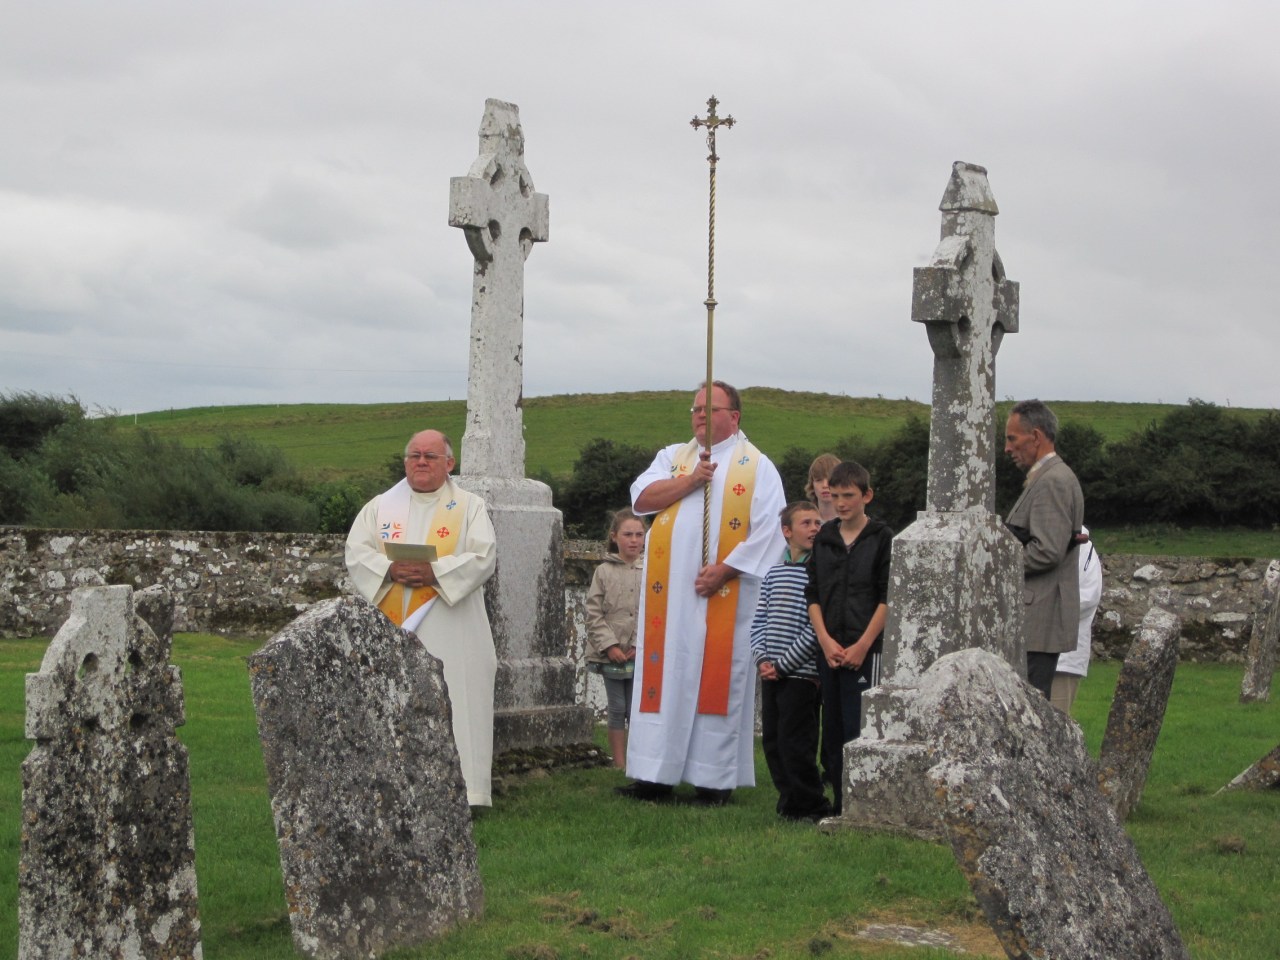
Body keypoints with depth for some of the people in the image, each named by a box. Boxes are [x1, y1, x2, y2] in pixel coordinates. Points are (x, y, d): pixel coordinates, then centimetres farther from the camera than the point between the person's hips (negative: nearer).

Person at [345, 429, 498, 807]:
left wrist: (435, 571, -18)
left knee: (454, 704, -6)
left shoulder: (470, 506, 9)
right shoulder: (380, 507, 15)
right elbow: (356, 553, 4)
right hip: (392, 628, 2)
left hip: (450, 633, -2)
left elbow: (484, 557, -4)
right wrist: (391, 569, -15)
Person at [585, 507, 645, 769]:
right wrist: (610, 646, -11)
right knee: (617, 710, 5)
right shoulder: (604, 571, 1)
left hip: (642, 654, 0)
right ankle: (620, 765, 11)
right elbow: (594, 614, -2)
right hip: (611, 654, 0)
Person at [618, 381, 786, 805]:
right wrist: (692, 480, -9)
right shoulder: (672, 456, 16)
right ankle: (656, 775, 4)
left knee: (717, 680, -3)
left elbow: (768, 529, -7)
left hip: (723, 593, -4)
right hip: (669, 591, 4)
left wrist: (725, 569, -15)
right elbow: (641, 497, 1)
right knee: (665, 677, 1)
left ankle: (715, 778, 1)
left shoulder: (757, 466, 4)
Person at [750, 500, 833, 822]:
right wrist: (762, 659, -3)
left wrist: (784, 664, -12)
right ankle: (790, 802, 21)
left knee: (794, 744, -7)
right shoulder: (773, 575, 13)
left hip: (801, 674, -6)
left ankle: (813, 807, 5)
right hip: (771, 675, 6)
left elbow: (816, 629, -12)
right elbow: (758, 622, 13)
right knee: (772, 742, 10)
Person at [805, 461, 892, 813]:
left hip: (865, 649, -5)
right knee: (833, 729, 8)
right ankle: (841, 804, 15)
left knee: (859, 728, -9)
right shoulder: (824, 539, 12)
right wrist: (826, 641, -2)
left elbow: (887, 598, -5)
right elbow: (812, 595, 10)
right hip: (828, 650, 5)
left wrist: (862, 645, -11)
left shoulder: (883, 538, -2)